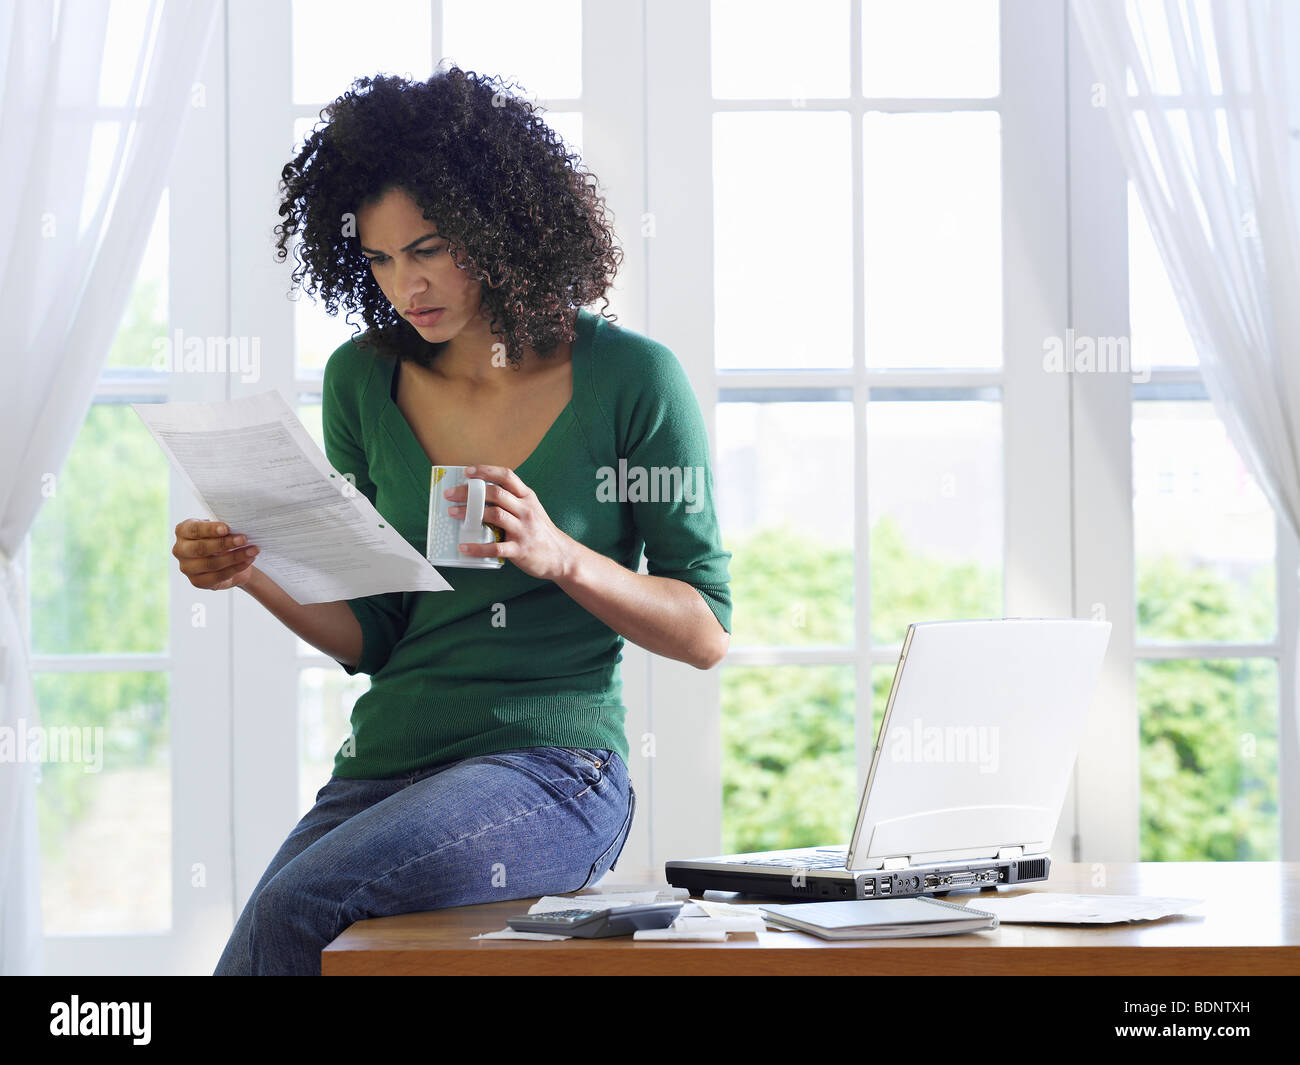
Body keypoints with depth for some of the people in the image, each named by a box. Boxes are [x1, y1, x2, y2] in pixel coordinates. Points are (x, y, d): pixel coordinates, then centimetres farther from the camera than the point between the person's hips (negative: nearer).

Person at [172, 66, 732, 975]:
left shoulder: (632, 380, -3)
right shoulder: (362, 382, 9)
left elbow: (706, 634, -2)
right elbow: (371, 637, 13)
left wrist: (561, 557, -18)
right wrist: (257, 575, -6)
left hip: (551, 764, -4)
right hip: (385, 759, 4)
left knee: (298, 908, -28)